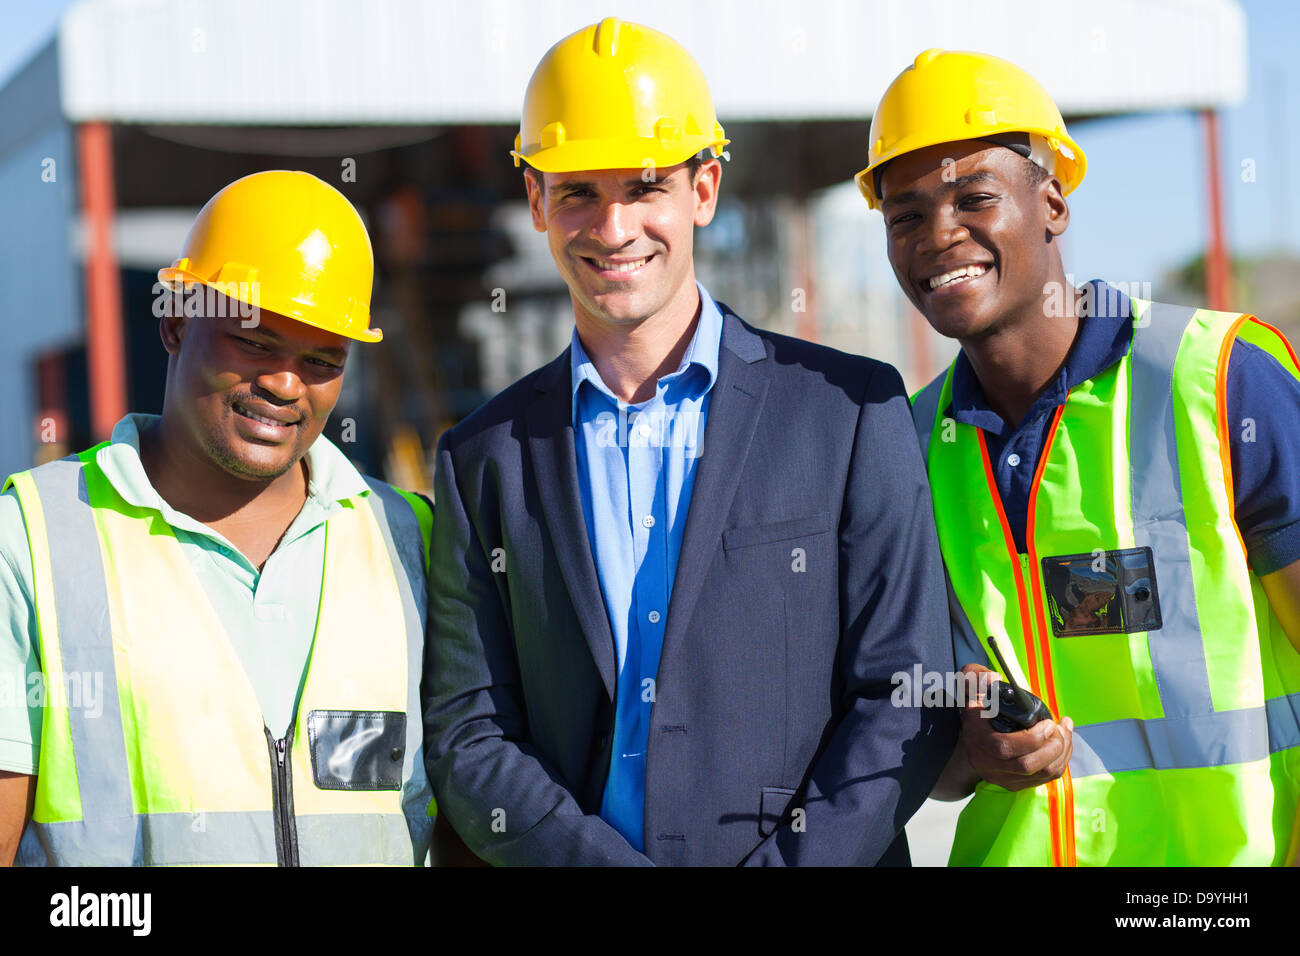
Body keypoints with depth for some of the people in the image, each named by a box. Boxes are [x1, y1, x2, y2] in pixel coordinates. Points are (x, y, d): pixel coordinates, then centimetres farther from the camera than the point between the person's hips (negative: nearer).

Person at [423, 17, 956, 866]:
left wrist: (786, 861, -14)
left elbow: (906, 704, -3)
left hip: (811, 854, -2)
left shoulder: (852, 411, 0)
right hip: (571, 856, 2)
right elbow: (467, 739, 3)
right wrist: (604, 861, -12)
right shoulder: (484, 460, 6)